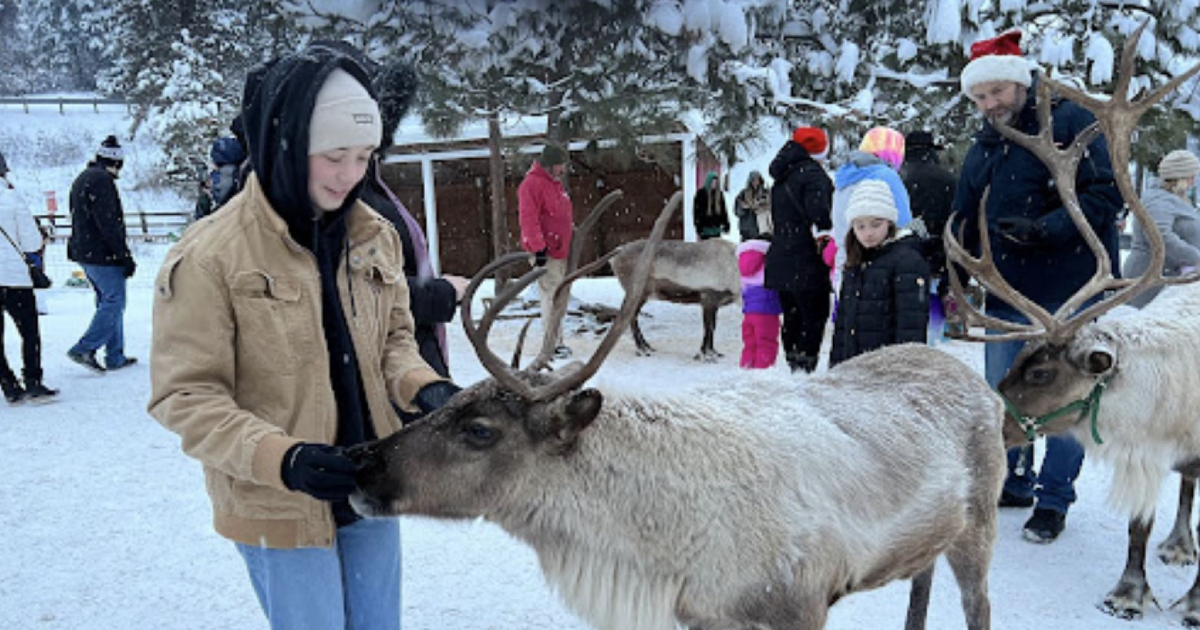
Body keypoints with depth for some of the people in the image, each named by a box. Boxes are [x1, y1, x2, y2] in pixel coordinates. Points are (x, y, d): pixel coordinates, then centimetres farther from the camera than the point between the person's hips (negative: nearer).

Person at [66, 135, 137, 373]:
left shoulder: (82, 179, 18)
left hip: (84, 253, 10)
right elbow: (109, 224, -20)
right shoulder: (102, 180, -14)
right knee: (114, 301, -5)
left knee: (107, 301, 13)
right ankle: (84, 349, -7)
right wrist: (126, 256, -18)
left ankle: (115, 357, 16)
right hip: (103, 255, -10)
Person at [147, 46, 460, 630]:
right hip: (279, 510, -5)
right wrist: (280, 458, -27)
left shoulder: (373, 235, -1)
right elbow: (186, 396, -14)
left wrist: (421, 386, -11)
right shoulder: (210, 255, -16)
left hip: (372, 491, 5)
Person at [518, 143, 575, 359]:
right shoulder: (532, 184, -13)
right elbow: (529, 219, -19)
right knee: (551, 297, -9)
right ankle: (553, 345, -4)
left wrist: (573, 233, 27)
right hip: (545, 252, -10)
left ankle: (557, 342, 21)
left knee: (560, 297, 12)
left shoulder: (556, 183, 18)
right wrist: (539, 247, -23)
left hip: (560, 250, 10)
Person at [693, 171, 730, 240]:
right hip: (705, 228, -5)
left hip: (716, 228, 5)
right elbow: (696, 211, -8)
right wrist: (698, 228, -13)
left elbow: (723, 210, 15)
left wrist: (726, 225, 9)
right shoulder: (700, 193, -5)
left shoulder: (719, 194, 11)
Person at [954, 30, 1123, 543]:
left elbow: (1105, 194, -13)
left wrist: (1045, 229, -25)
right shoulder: (983, 147, 13)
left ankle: (1054, 500, 16)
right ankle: (1014, 483, 30)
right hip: (1006, 293, 6)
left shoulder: (1070, 122, -6)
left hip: (1069, 292, -6)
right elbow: (965, 224, 17)